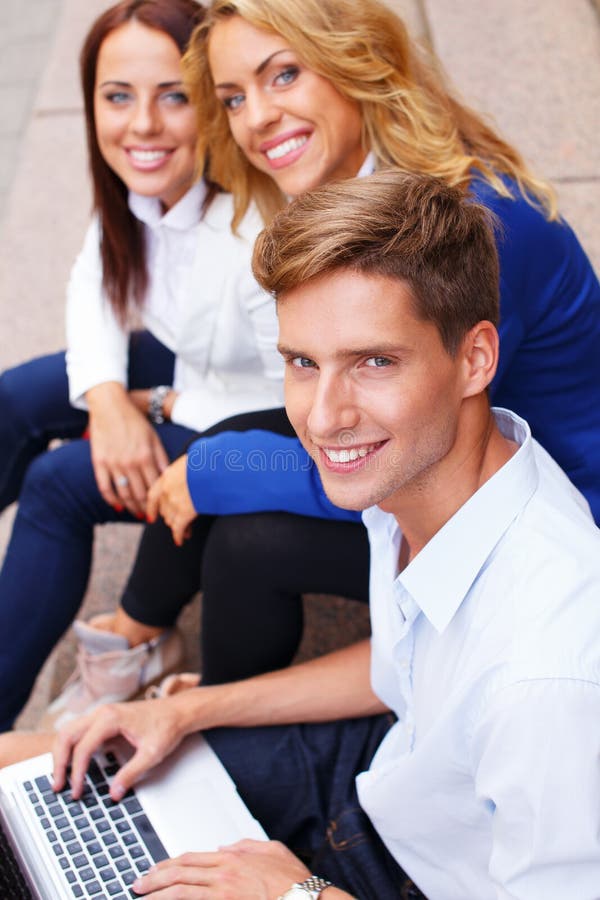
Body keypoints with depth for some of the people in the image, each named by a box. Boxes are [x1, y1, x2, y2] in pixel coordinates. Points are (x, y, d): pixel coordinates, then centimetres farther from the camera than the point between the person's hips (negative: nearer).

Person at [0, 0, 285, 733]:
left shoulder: (257, 231, -36)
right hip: (193, 361, 8)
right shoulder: (136, 187, -12)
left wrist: (164, 407, -15)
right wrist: (108, 399, -13)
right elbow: (96, 280, 4)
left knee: (61, 484, -14)